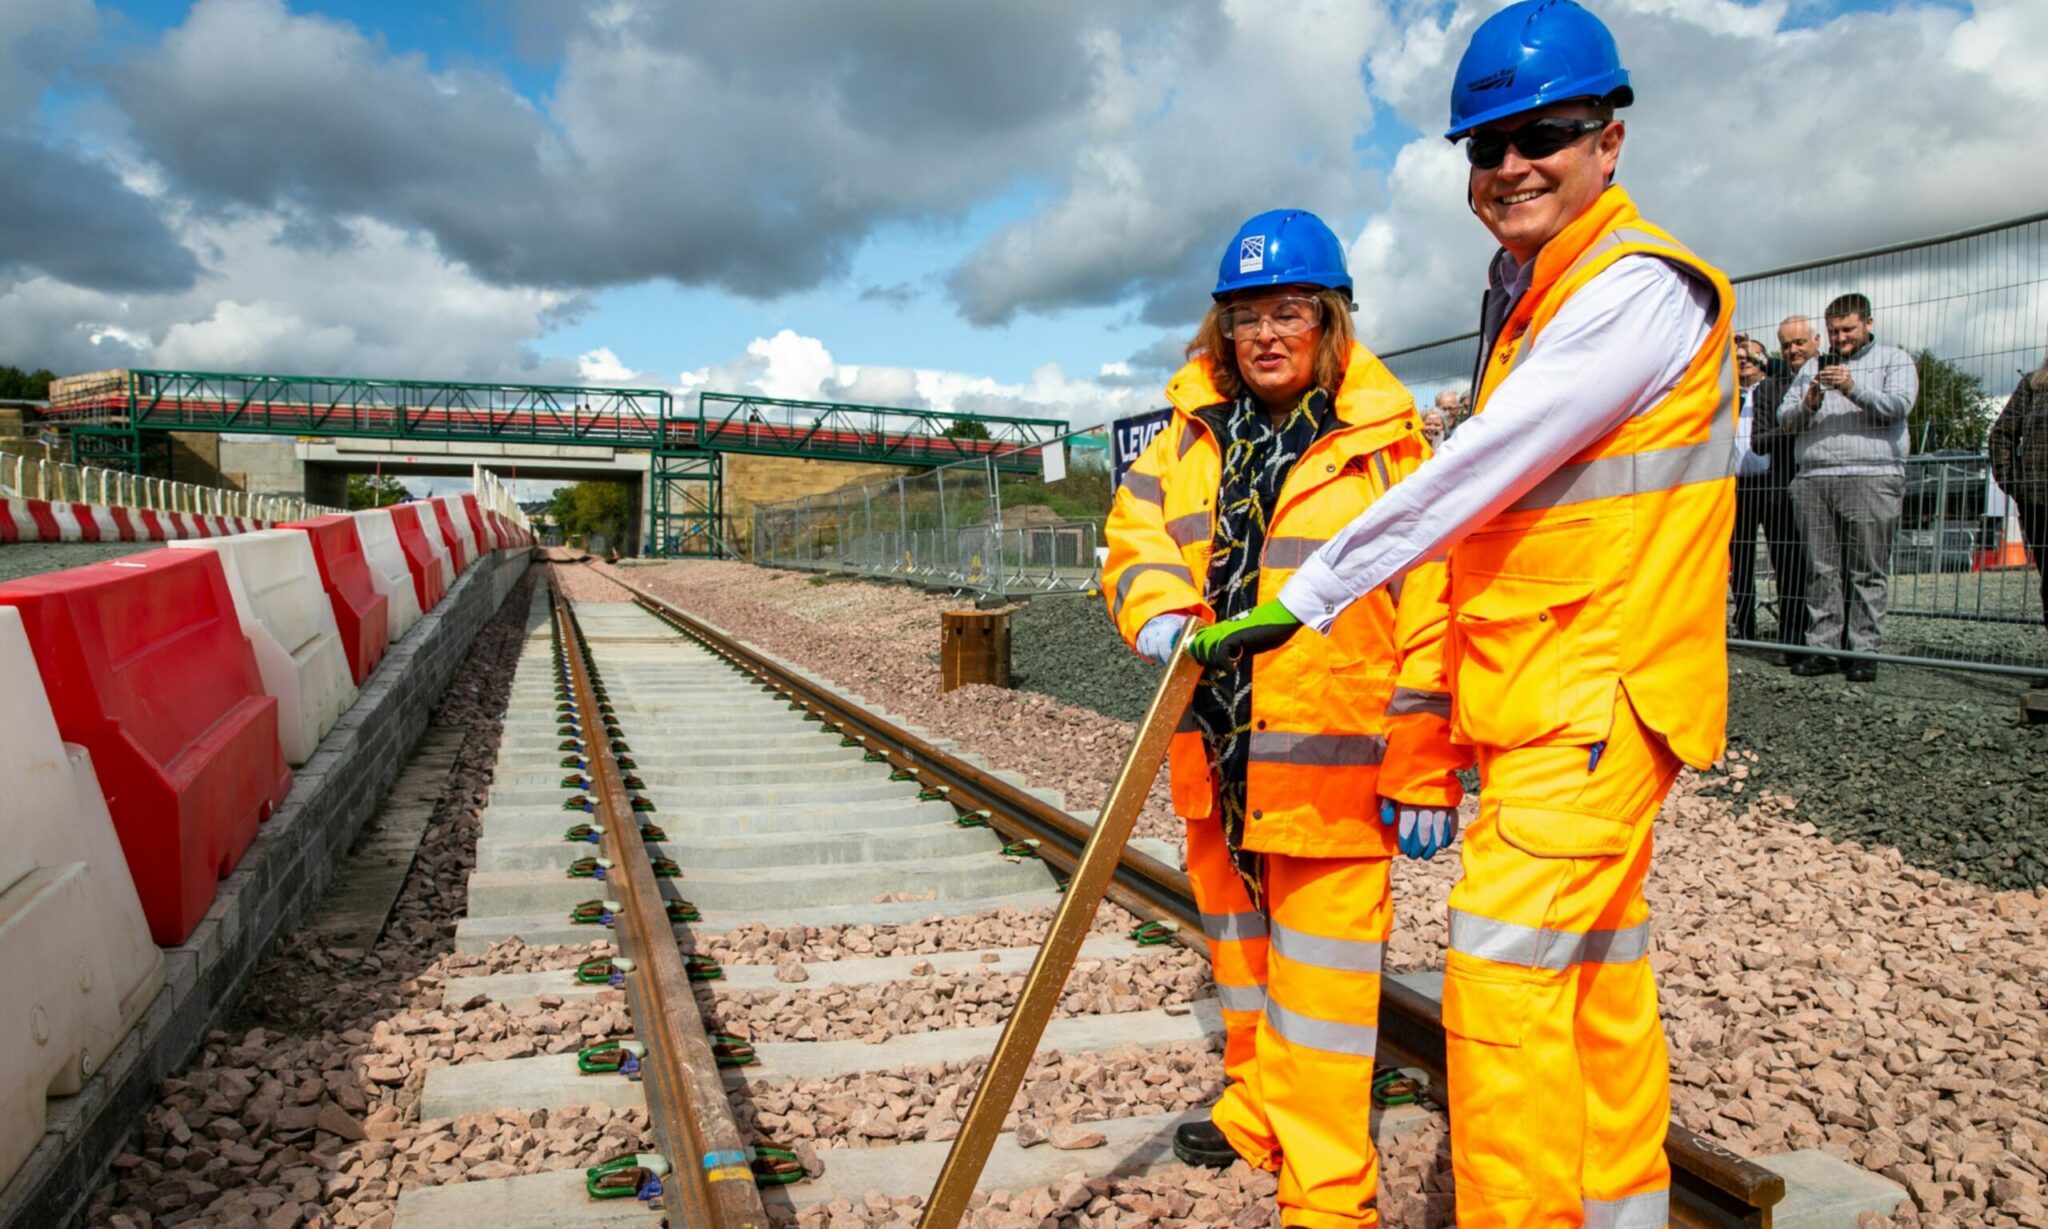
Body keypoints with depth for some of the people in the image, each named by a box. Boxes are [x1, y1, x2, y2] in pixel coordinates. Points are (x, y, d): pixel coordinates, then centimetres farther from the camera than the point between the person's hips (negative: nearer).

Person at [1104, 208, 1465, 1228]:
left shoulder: (1386, 448, -7)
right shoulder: (1191, 437, 9)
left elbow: (1428, 619, -10)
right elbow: (1135, 526, 2)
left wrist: (1424, 773, -12)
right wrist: (1158, 610, -21)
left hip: (1332, 761, -6)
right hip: (1215, 752, 6)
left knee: (1321, 972, 0)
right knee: (1238, 943, 21)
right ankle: (1259, 1106, 43)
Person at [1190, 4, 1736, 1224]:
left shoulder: (1640, 285, -15)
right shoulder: (1527, 295, 17)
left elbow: (1478, 472, -21)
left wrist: (1303, 598, -19)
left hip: (1596, 692, -10)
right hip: (1545, 699, 10)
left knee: (1502, 972, -11)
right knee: (1598, 969, 16)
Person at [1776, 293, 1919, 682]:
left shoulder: (1894, 360, 13)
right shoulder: (1813, 366, 22)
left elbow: (1898, 406, -5)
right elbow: (1784, 419, 13)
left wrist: (1854, 389, -19)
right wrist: (1808, 404, -8)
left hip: (1872, 479, -3)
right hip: (1813, 480, 3)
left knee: (1867, 573, -4)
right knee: (1821, 571, 2)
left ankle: (1864, 651, -2)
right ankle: (1823, 648, 4)